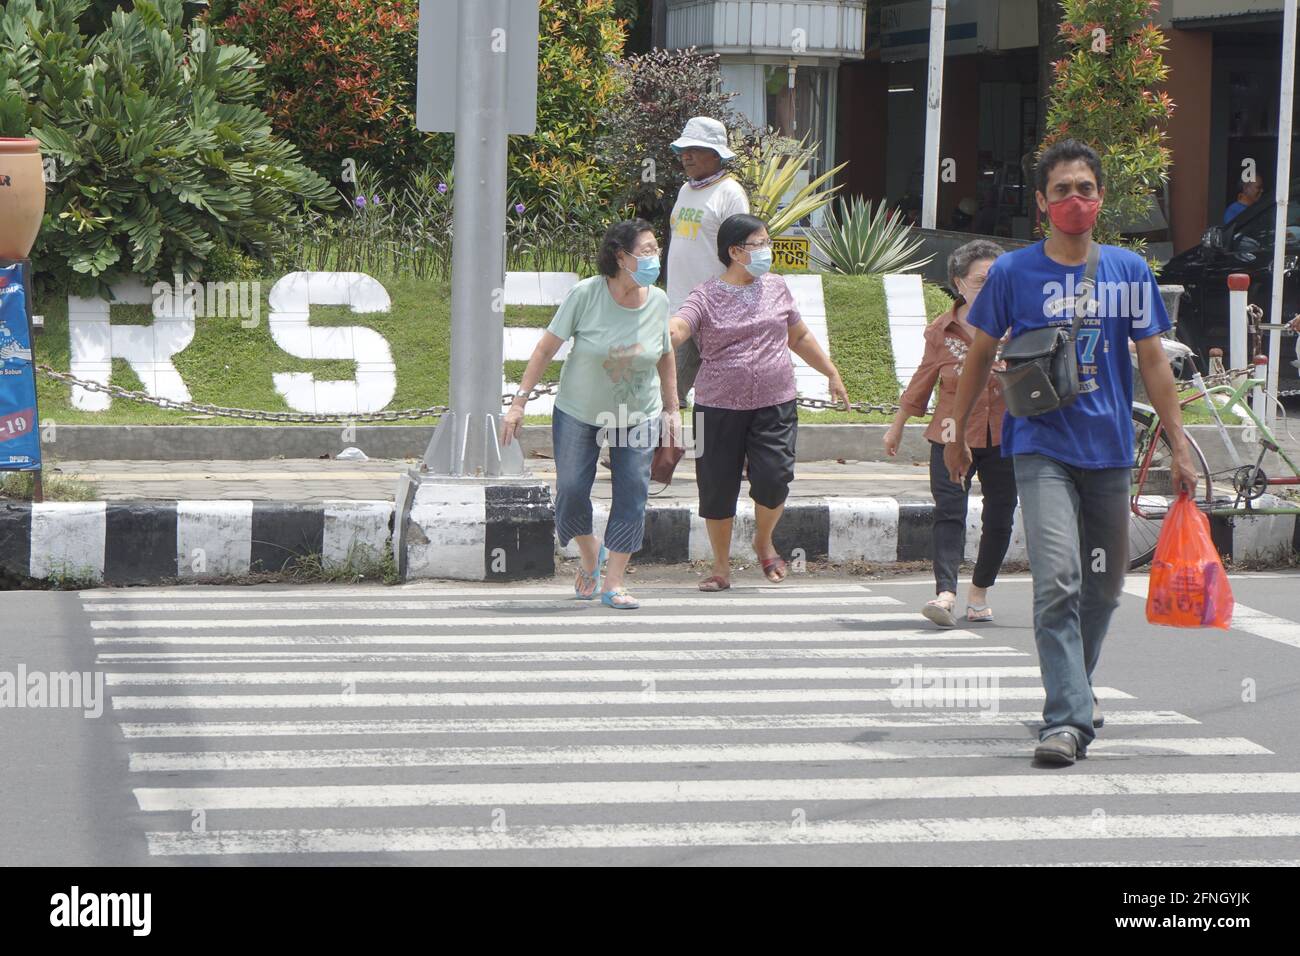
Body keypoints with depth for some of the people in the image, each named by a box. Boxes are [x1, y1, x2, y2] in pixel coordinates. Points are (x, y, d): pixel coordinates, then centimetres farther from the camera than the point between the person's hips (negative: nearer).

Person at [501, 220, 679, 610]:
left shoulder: (658, 301, -6)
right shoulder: (585, 294, -17)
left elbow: (666, 358, 9)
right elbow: (547, 348, -12)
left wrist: (672, 409, 10)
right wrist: (519, 402, -14)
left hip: (638, 417, 2)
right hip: (578, 413, -2)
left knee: (632, 494, -6)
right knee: (571, 491, -2)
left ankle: (613, 584, 2)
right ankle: (591, 556, 28)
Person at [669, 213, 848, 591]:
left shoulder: (776, 288, 11)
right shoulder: (707, 298, -2)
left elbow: (800, 337, 23)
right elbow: (678, 327, -20)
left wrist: (832, 374, 25)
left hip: (775, 405, 2)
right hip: (719, 407, -2)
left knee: (774, 478, -12)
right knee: (717, 486, 2)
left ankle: (764, 541, 19)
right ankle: (721, 566, 19)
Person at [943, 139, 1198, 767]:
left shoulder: (1128, 270, 4)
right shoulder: (1013, 272, -1)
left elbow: (1152, 360, 7)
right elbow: (981, 355, 9)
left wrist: (1179, 443, 4)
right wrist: (957, 433, 12)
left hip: (1108, 449, 3)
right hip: (1041, 448, -3)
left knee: (1104, 585, 12)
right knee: (1058, 580, -17)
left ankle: (1073, 688, 34)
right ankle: (1068, 717, -18)